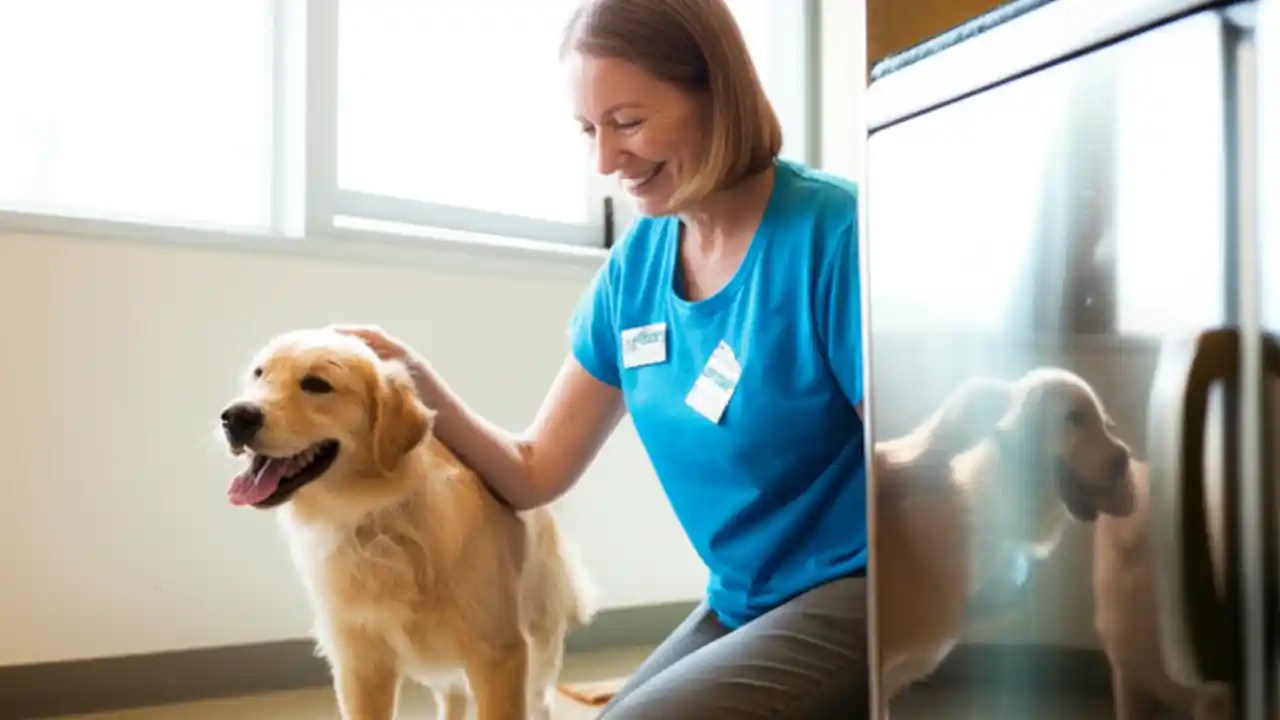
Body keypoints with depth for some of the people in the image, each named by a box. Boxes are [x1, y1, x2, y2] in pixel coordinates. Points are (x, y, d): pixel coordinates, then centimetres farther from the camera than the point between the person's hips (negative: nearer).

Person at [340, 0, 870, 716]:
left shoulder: (832, 233, -18)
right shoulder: (634, 266, 2)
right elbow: (534, 473, 6)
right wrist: (416, 381, -7)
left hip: (854, 599, -6)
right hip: (740, 605, 7)